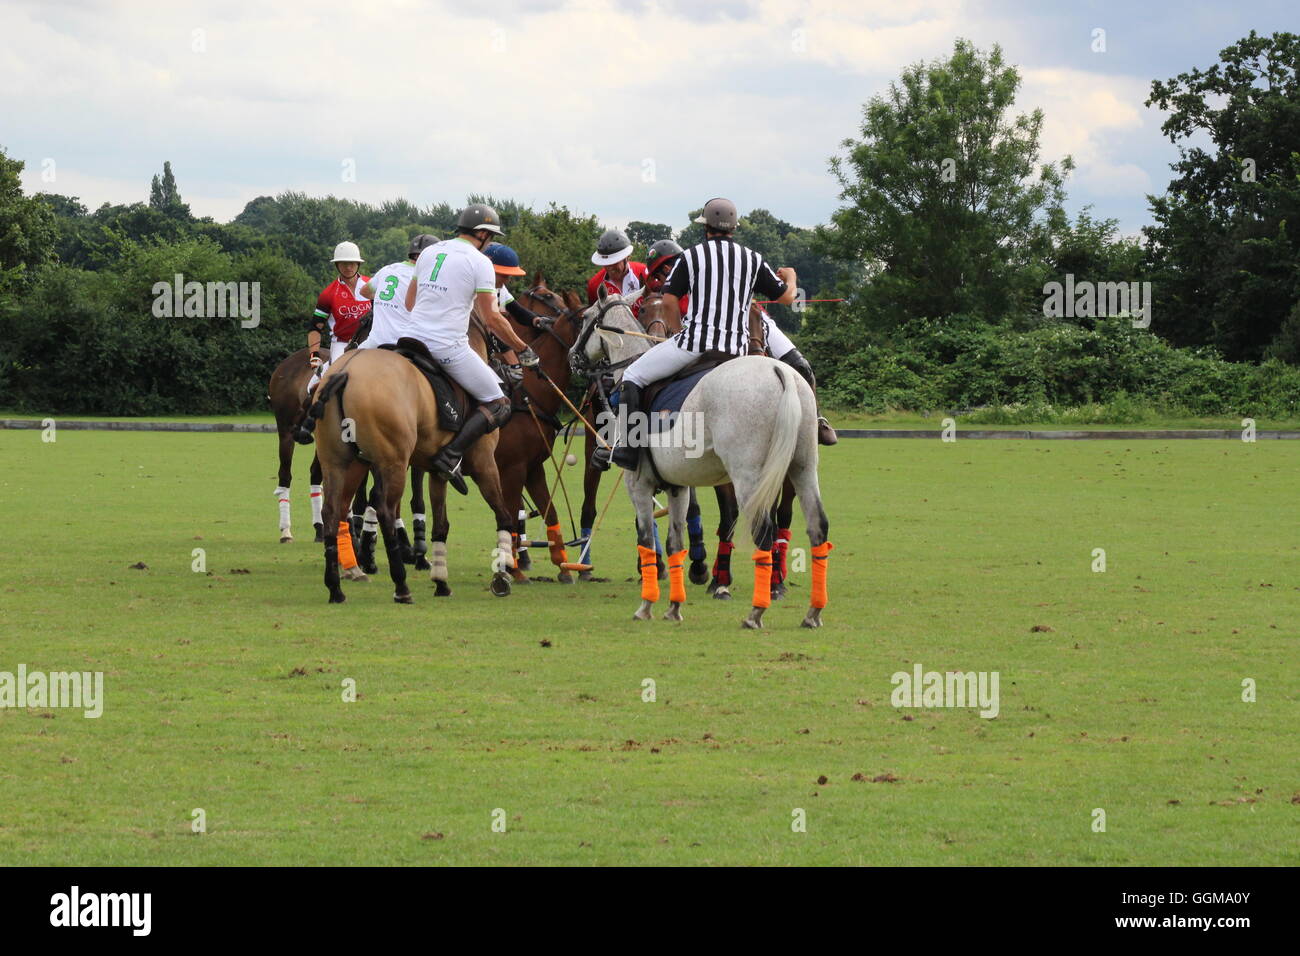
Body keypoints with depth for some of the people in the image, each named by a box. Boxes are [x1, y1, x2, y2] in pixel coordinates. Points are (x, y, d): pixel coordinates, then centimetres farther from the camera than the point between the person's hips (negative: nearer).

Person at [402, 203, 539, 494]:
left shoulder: (428, 252, 14)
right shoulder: (480, 262, -6)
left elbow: (409, 303, 21)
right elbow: (491, 319, -9)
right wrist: (522, 349, 2)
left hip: (415, 339, 7)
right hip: (449, 347, -7)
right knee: (498, 404, 2)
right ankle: (451, 455, -15)